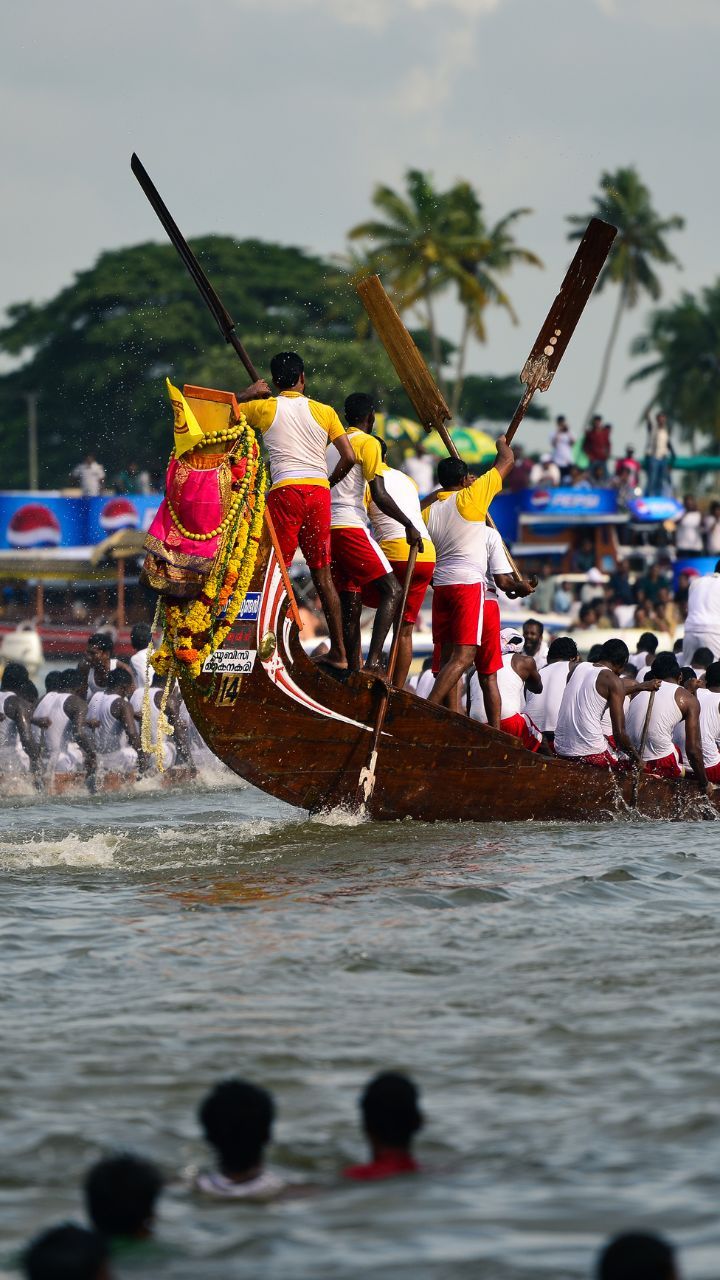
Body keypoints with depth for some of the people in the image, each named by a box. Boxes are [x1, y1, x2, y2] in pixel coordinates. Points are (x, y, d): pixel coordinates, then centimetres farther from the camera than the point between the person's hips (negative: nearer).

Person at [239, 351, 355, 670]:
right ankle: (339, 652, 10)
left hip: (286, 490, -3)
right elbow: (349, 457, 5)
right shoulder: (324, 412, 12)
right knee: (322, 574, 9)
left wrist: (249, 394, 29)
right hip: (319, 491, 3)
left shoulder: (264, 408, 7)